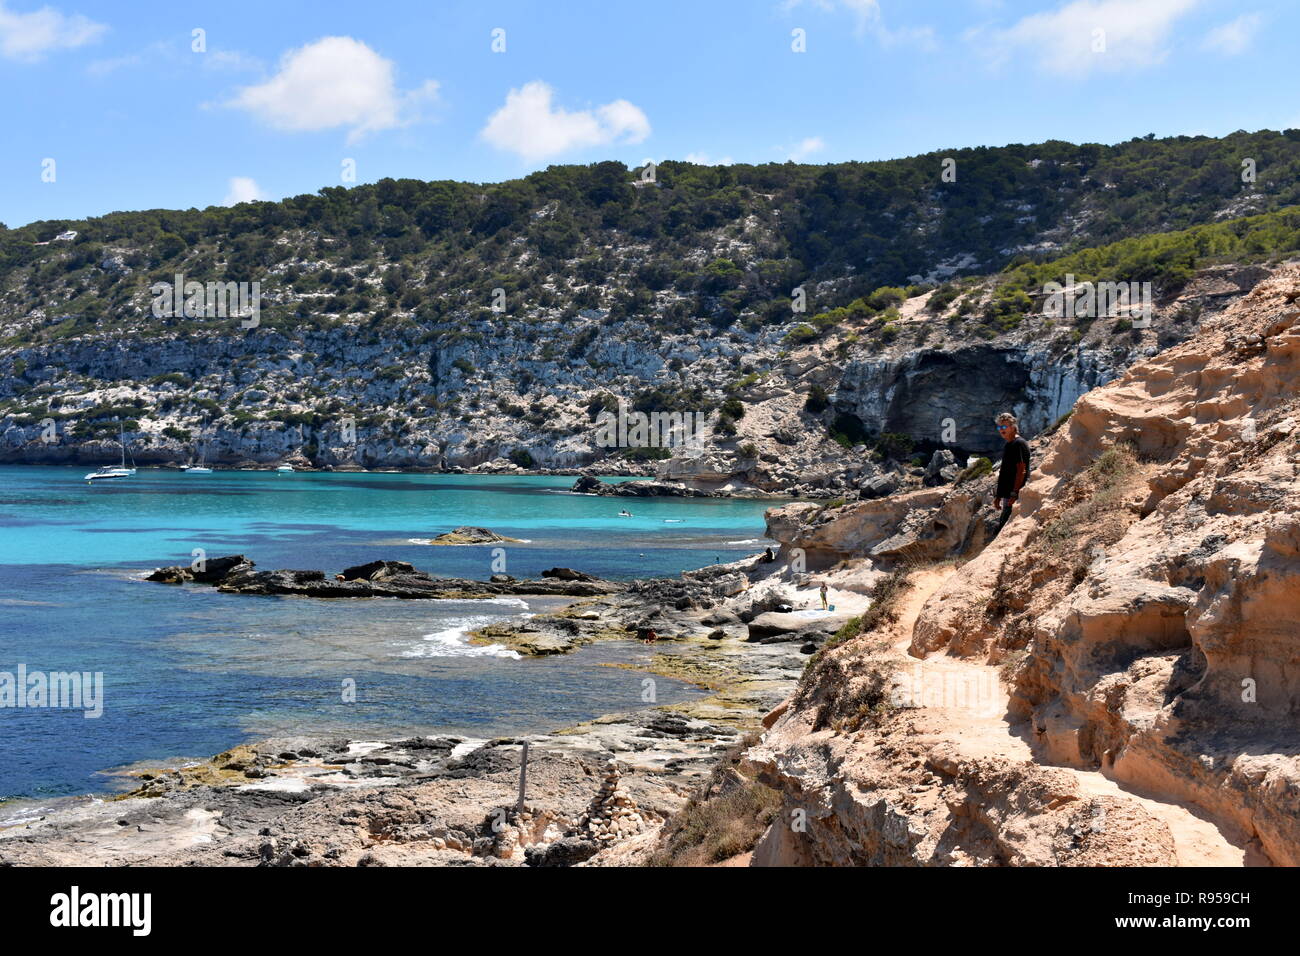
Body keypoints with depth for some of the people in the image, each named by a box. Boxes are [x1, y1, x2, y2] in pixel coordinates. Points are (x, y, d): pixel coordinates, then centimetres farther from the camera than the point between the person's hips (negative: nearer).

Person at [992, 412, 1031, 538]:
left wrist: (1014, 494, -23)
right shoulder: (1007, 445, 19)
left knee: (999, 532, -14)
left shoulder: (1019, 444, -11)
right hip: (1007, 496, 10)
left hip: (1015, 497, -10)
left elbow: (1021, 471, -18)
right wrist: (998, 496, 24)